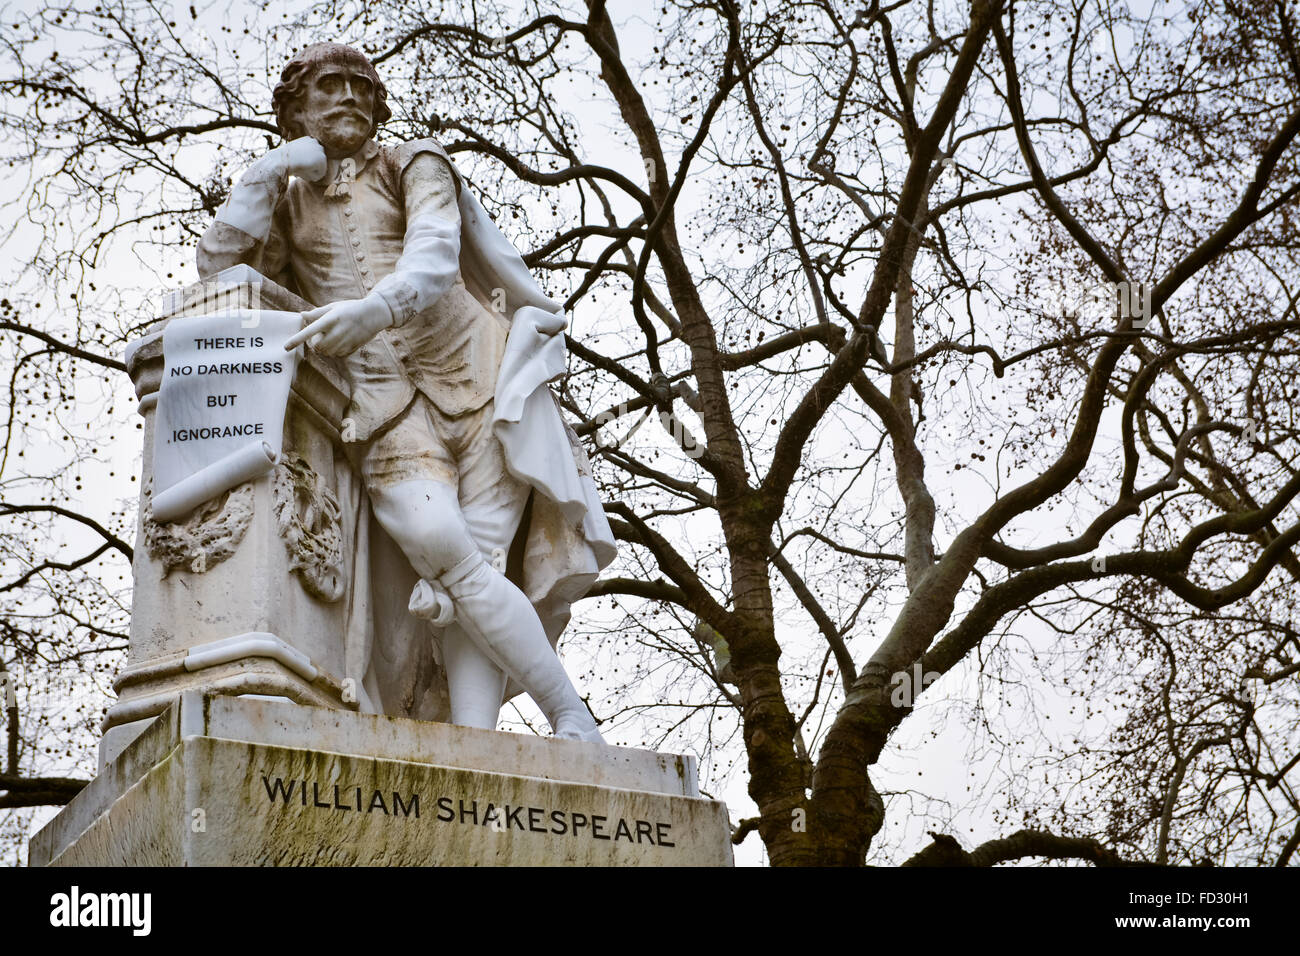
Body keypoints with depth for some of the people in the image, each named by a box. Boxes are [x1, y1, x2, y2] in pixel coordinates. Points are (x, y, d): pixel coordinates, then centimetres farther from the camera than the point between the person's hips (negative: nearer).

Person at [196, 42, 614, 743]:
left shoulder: (414, 166, 11)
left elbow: (436, 252, -9)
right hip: (381, 396, 1)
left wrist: (376, 308, -30)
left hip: (472, 367, -1)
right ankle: (575, 725, -21)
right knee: (450, 562, -22)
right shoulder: (288, 204, 23)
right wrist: (272, 171, 7)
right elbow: (218, 265, 10)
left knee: (475, 564, -18)